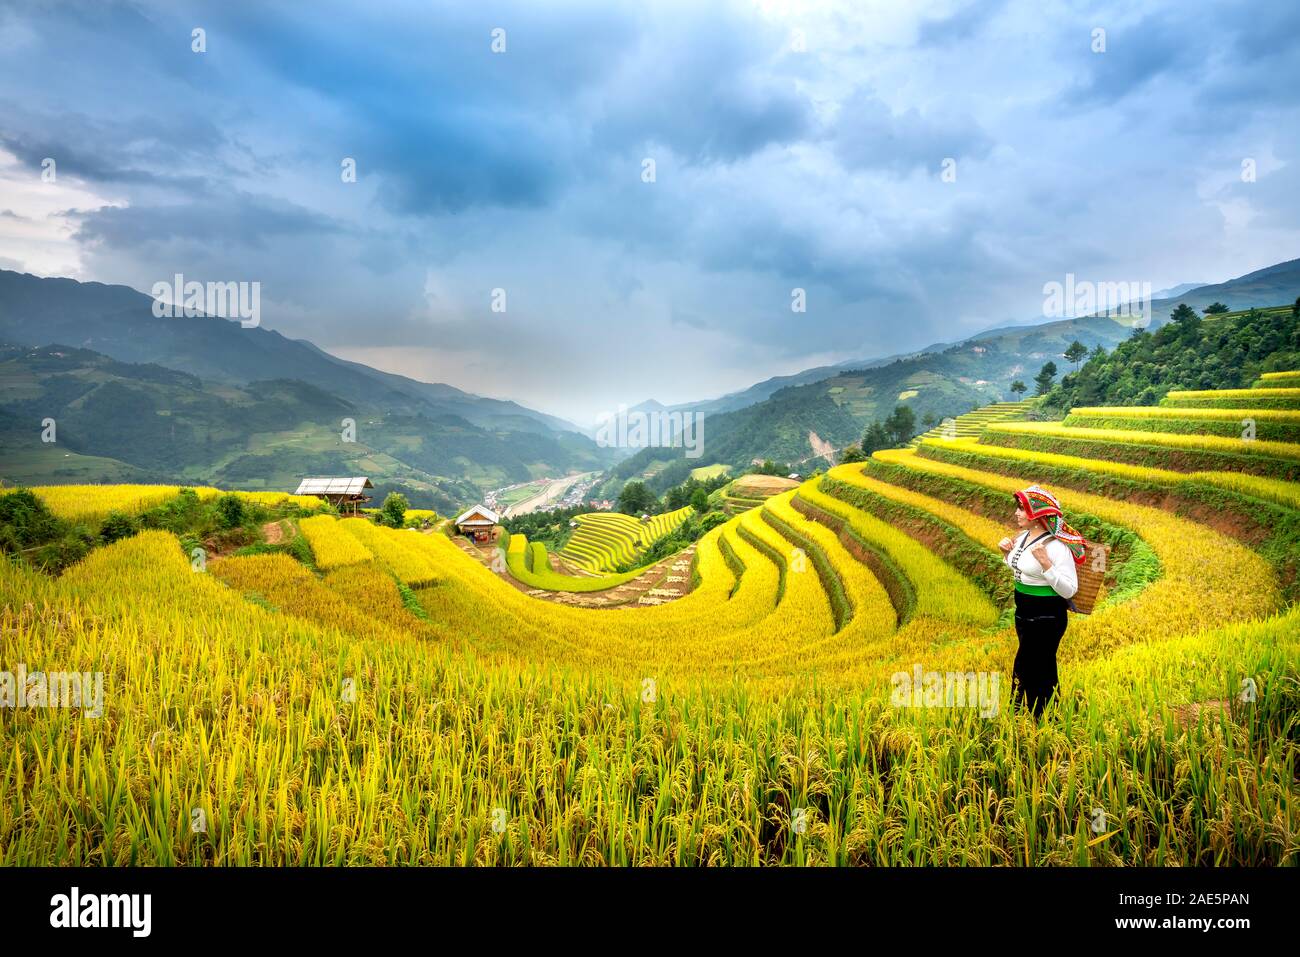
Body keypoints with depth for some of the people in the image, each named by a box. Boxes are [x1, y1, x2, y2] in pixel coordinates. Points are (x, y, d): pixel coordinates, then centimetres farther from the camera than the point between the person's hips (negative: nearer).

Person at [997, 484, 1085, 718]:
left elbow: (1069, 591, -24)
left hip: (1046, 619, -8)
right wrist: (1007, 554, 1)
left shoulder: (1056, 547, -22)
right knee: (1042, 670, 21)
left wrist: (1045, 563, -34)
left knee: (1026, 672, -2)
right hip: (1024, 614, 8)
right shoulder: (1022, 538, 2)